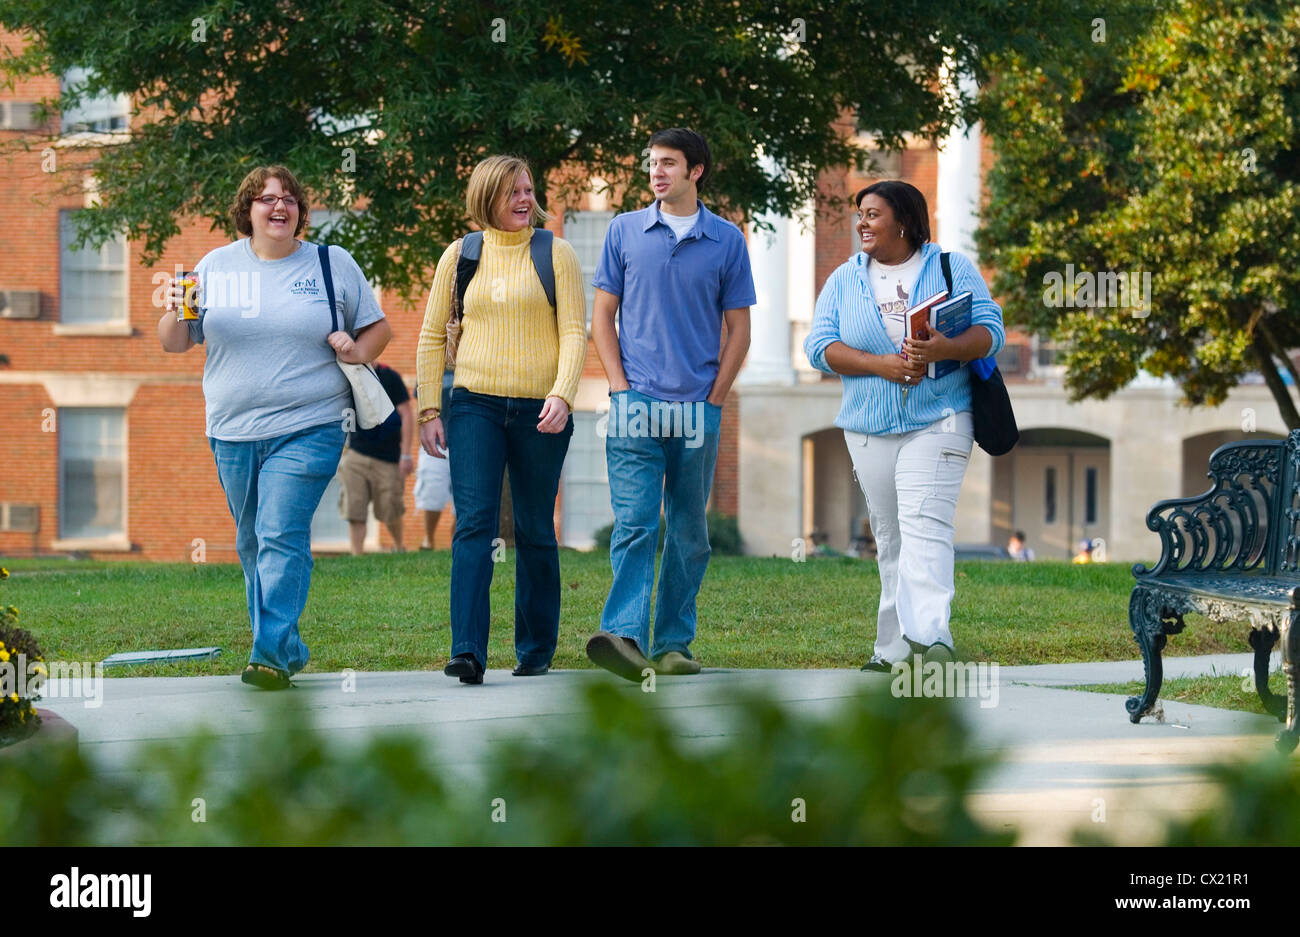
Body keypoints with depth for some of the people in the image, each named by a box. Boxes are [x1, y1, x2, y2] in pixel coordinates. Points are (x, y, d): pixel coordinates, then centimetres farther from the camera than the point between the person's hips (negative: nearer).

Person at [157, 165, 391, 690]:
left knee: (282, 536, -16)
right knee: (253, 544, 10)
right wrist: (176, 311, -11)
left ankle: (271, 654, -18)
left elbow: (379, 328, 14)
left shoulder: (333, 265, 5)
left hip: (308, 429, -4)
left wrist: (358, 350, -8)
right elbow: (173, 343, 11)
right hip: (233, 431, 4)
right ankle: (289, 650, 24)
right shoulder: (216, 267, 9)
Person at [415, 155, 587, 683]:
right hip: (475, 405, 1)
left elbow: (574, 332, -2)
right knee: (474, 523, -13)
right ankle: (468, 653, -20)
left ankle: (536, 650, 19)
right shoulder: (460, 256, 9)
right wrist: (429, 411, 5)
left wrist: (562, 394, -17)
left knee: (535, 531, 7)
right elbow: (433, 336, 12)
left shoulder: (556, 254, 4)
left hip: (540, 410, 0)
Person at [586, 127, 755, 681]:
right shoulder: (625, 232, 7)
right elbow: (603, 314, 10)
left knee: (689, 532, 7)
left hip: (698, 409, 1)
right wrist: (620, 387, -1)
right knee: (634, 524, -13)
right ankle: (624, 637, -25)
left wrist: (713, 400, 0)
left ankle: (673, 644, 15)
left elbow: (738, 329, 9)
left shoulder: (726, 240, 6)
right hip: (636, 406, -1)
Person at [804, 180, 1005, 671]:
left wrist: (944, 349, -24)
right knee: (889, 537, 6)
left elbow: (990, 331, -4)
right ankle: (894, 650, 12)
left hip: (938, 422, -4)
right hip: (869, 428, 4)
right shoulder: (845, 279, 12)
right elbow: (820, 346, 2)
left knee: (924, 523, -19)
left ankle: (929, 635, -30)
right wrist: (880, 364, -14)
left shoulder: (952, 268, 5)